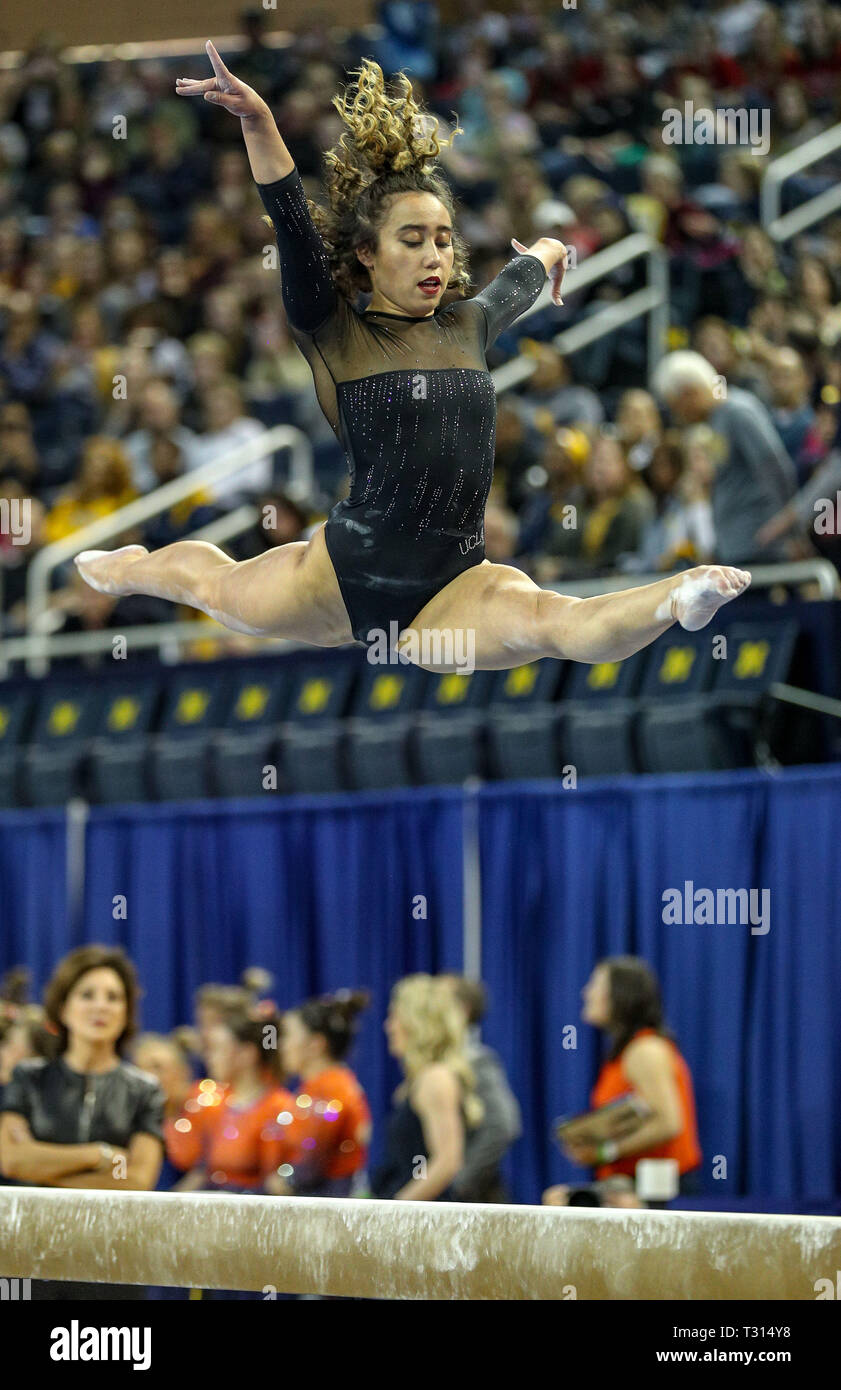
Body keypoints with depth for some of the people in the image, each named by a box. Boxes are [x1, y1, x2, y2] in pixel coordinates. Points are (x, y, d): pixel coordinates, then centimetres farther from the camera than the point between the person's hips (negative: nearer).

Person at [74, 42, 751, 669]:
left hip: (453, 584, 1)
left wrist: (547, 252, 60)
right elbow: (293, 225, -17)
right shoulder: (335, 336, -2)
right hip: (345, 576, -1)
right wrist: (257, 122, -32)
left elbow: (525, 275, 36)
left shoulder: (468, 327, 13)